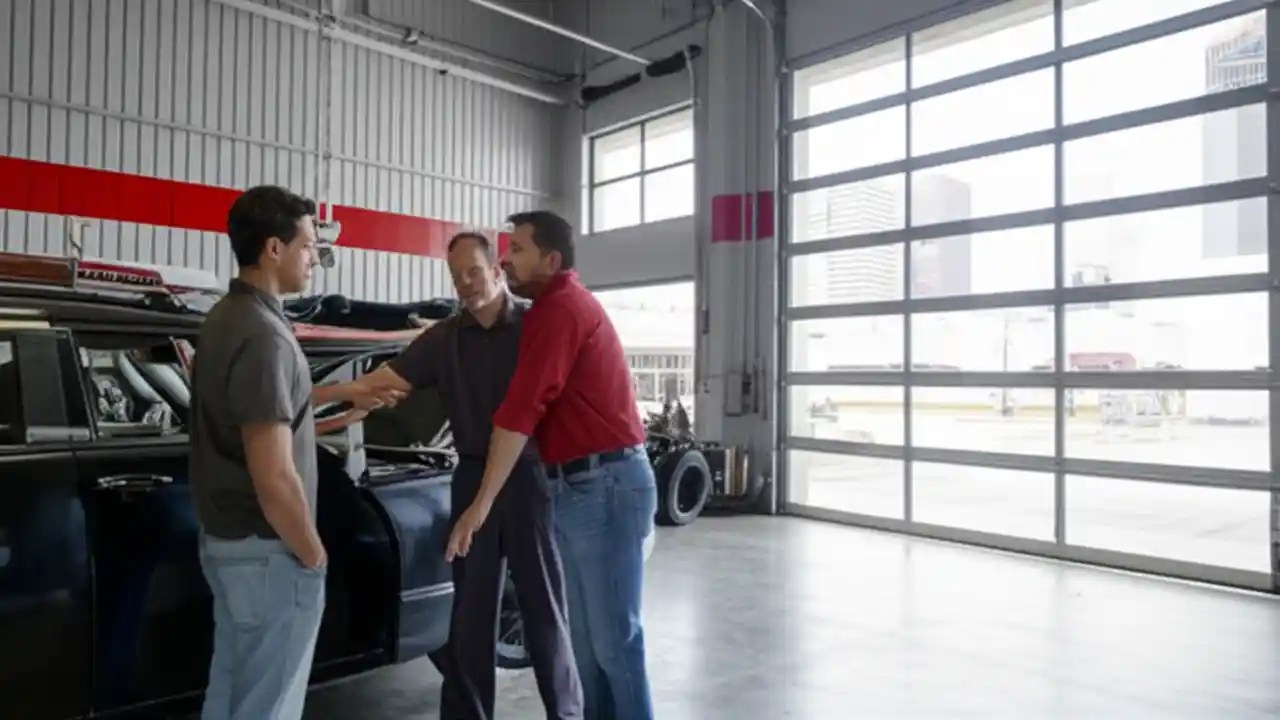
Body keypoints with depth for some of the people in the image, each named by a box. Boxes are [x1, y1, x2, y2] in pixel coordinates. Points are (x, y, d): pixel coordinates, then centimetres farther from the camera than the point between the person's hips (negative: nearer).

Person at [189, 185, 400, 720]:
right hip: (265, 550, -9)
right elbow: (274, 480, -28)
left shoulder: (226, 316, 6)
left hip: (224, 537, 10)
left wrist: (342, 393, 24)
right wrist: (313, 557, -14)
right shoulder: (262, 334, -25)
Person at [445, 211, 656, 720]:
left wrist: (481, 504, -18)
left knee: (614, 637, -1)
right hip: (582, 487, 11)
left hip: (604, 486, -11)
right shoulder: (564, 303, 20)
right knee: (586, 635, 17)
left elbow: (520, 412, -19)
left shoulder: (559, 308, -13)